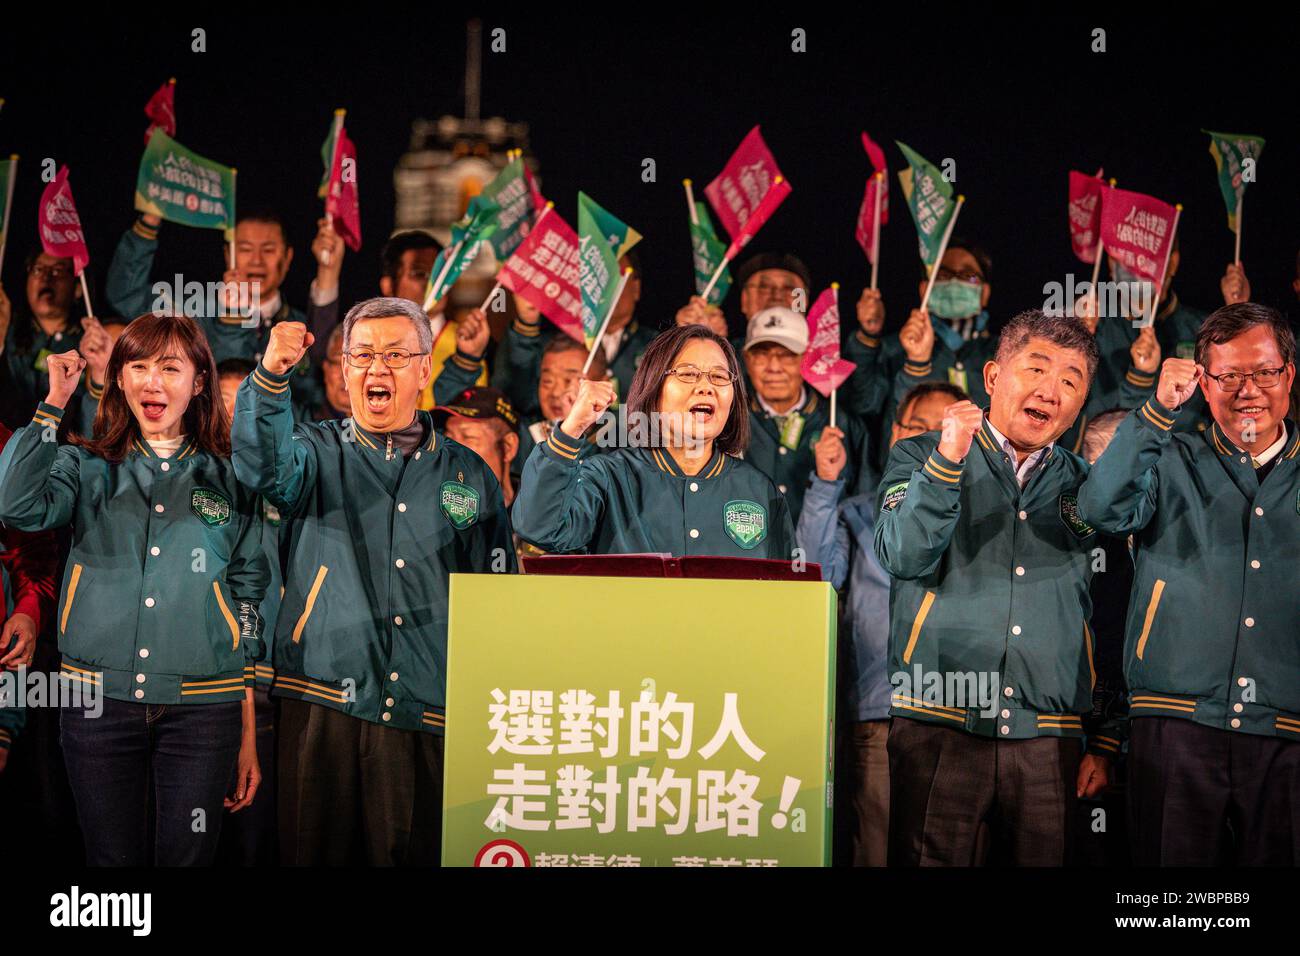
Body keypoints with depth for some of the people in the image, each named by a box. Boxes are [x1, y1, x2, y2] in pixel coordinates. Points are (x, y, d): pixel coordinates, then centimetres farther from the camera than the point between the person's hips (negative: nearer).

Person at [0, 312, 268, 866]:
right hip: (99, 699, 0)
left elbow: (251, 607, 8)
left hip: (202, 711, 0)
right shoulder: (88, 470, 7)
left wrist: (250, 734, 5)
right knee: (113, 857, 6)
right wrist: (54, 404, -14)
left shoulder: (230, 481, 7)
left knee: (186, 857, 3)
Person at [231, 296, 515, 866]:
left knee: (420, 856, 2)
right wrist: (272, 375, -32)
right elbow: (264, 469, -15)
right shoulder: (318, 453, 10)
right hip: (325, 712, -1)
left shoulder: (470, 475, 14)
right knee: (315, 853, -1)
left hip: (431, 720, 1)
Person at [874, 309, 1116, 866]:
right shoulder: (920, 458, 7)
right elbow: (904, 556, -11)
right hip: (938, 730, -2)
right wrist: (947, 461, -23)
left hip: (1049, 742, 3)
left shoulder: (1086, 487, 14)